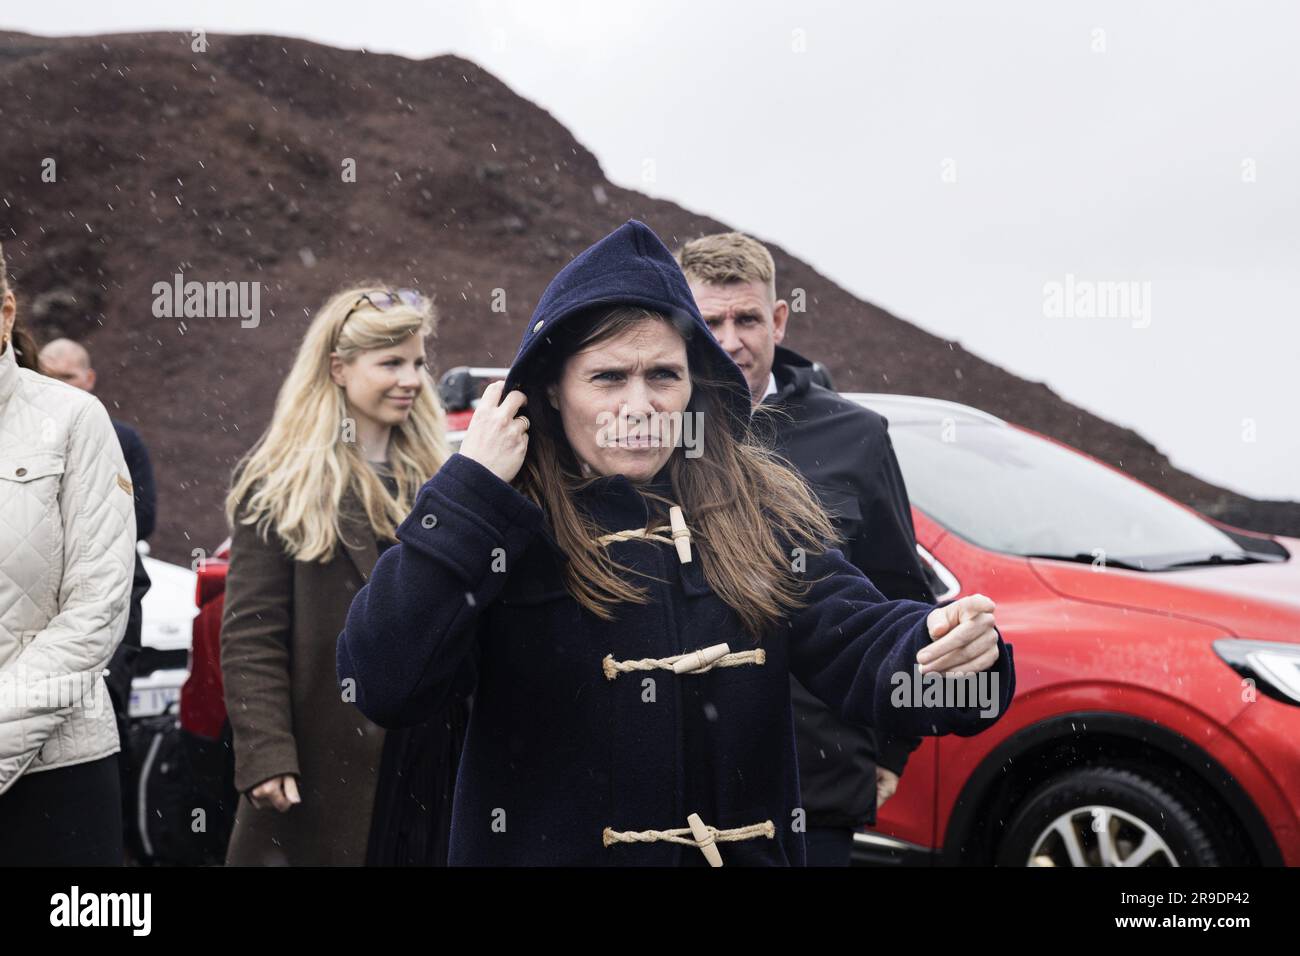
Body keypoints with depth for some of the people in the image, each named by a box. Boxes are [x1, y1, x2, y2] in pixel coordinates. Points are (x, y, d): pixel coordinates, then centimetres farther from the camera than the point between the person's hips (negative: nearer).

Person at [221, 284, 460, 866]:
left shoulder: (432, 479, 12)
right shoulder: (280, 484, -4)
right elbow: (250, 635, -8)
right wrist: (264, 757, -16)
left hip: (433, 756, 5)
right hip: (327, 769, -5)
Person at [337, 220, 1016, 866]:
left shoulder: (760, 513, -1)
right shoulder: (499, 524, -10)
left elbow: (859, 644, -10)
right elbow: (380, 687, -20)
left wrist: (948, 653, -32)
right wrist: (469, 495, -22)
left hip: (745, 850, 3)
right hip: (544, 848, -3)